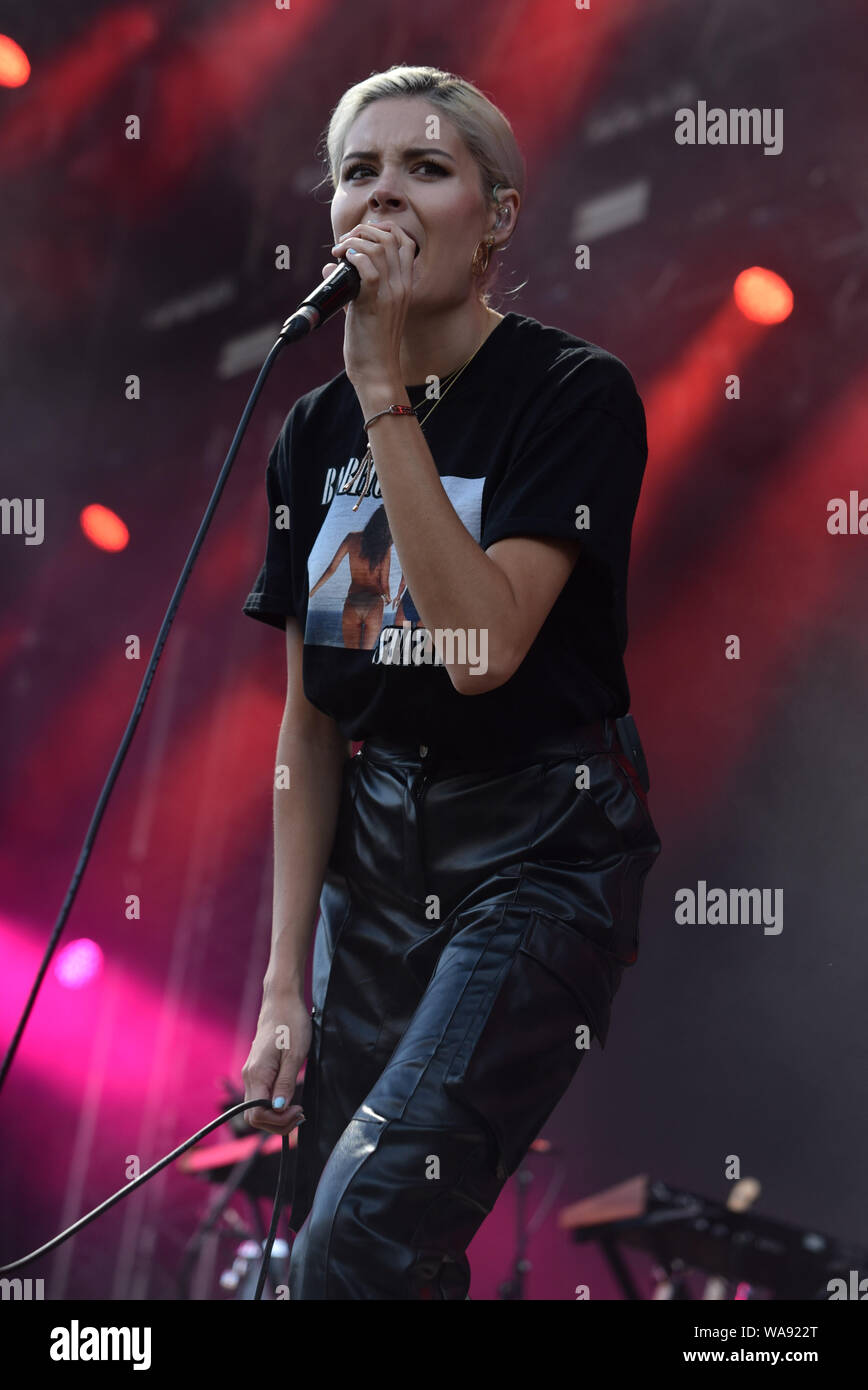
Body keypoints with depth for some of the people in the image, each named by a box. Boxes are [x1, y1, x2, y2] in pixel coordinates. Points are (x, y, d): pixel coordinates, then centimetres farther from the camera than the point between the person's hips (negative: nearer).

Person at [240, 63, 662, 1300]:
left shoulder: (575, 394, -10)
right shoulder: (315, 430, 6)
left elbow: (483, 647, -24)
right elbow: (308, 723, 8)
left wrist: (389, 395, -22)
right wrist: (284, 979, 4)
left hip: (539, 856, -6)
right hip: (373, 850, 6)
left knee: (363, 1236, -21)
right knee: (320, 1231, 5)